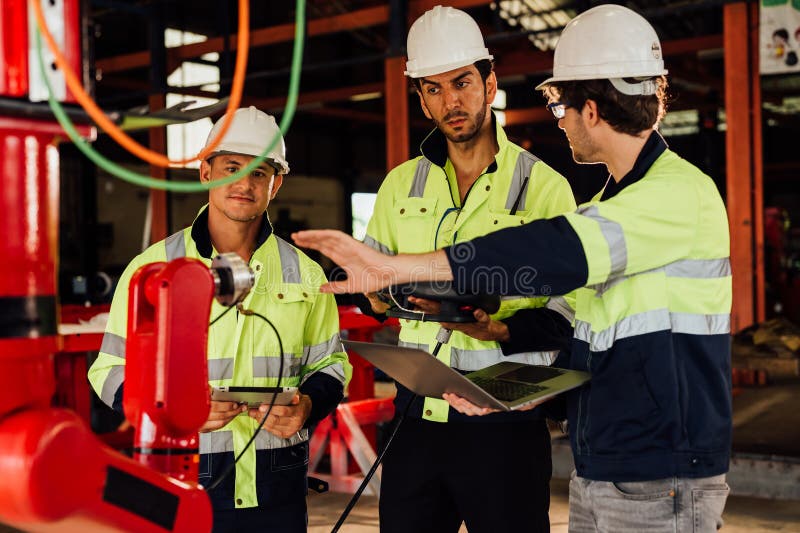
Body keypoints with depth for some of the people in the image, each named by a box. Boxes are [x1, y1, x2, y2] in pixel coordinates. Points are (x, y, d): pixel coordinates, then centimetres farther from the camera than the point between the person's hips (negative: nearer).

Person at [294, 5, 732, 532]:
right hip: (594, 476, 8)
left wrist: (395, 266, -30)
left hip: (662, 483, -8)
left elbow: (556, 255, -29)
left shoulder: (683, 193, -15)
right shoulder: (605, 205, 15)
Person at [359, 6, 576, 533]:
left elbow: (565, 312, -8)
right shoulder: (401, 185, 10)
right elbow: (373, 289, 16)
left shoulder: (544, 187, -3)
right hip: (417, 418, 4)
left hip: (505, 425, -4)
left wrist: (497, 330, -25)